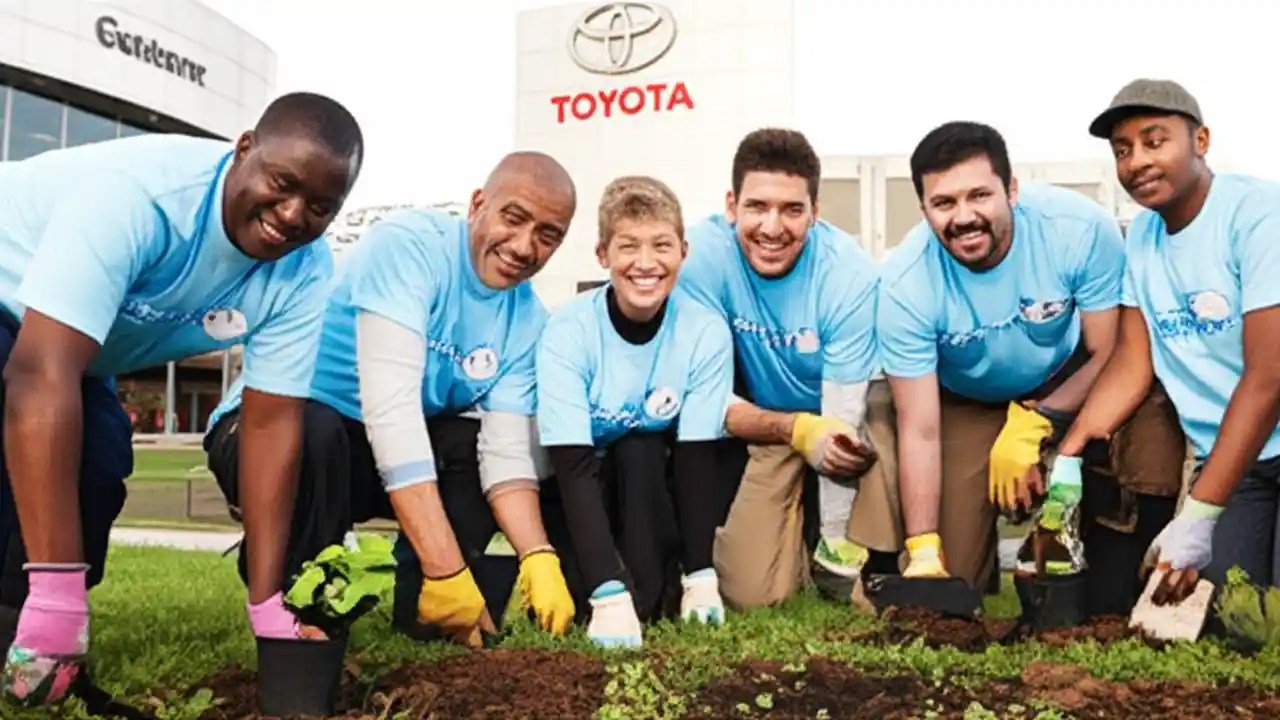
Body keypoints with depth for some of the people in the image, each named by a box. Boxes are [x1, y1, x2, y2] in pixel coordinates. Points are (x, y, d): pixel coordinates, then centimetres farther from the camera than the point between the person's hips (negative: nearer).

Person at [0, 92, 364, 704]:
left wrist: (269, 607, -21)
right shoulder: (138, 191, -39)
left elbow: (272, 422, -17)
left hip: (65, 329, 7)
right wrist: (56, 598, -46)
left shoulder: (304, 274, -19)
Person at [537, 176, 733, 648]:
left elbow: (695, 458, -17)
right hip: (584, 487, -1)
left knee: (638, 450, -30)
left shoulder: (706, 331, -19)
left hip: (658, 494, 1)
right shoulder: (568, 331, -24)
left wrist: (701, 576, -24)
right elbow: (572, 463, -30)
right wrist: (607, 593, -40)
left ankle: (649, 600, -19)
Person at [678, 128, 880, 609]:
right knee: (752, 592, -14)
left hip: (825, 418, 0)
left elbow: (841, 421, -20)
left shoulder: (849, 274, -23)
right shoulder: (702, 255, -23)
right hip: (753, 428, 0)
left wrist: (837, 543, -21)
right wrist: (797, 429, -35)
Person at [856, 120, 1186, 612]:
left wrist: (1033, 425, -26)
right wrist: (924, 551, -27)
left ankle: (1112, 612, -10)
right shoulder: (906, 285, -28)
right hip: (965, 401, -1)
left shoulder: (1081, 229, -28)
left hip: (1070, 380, 1)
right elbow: (920, 431, -24)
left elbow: (1111, 355, -16)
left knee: (1151, 419, -29)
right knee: (952, 578, -9)